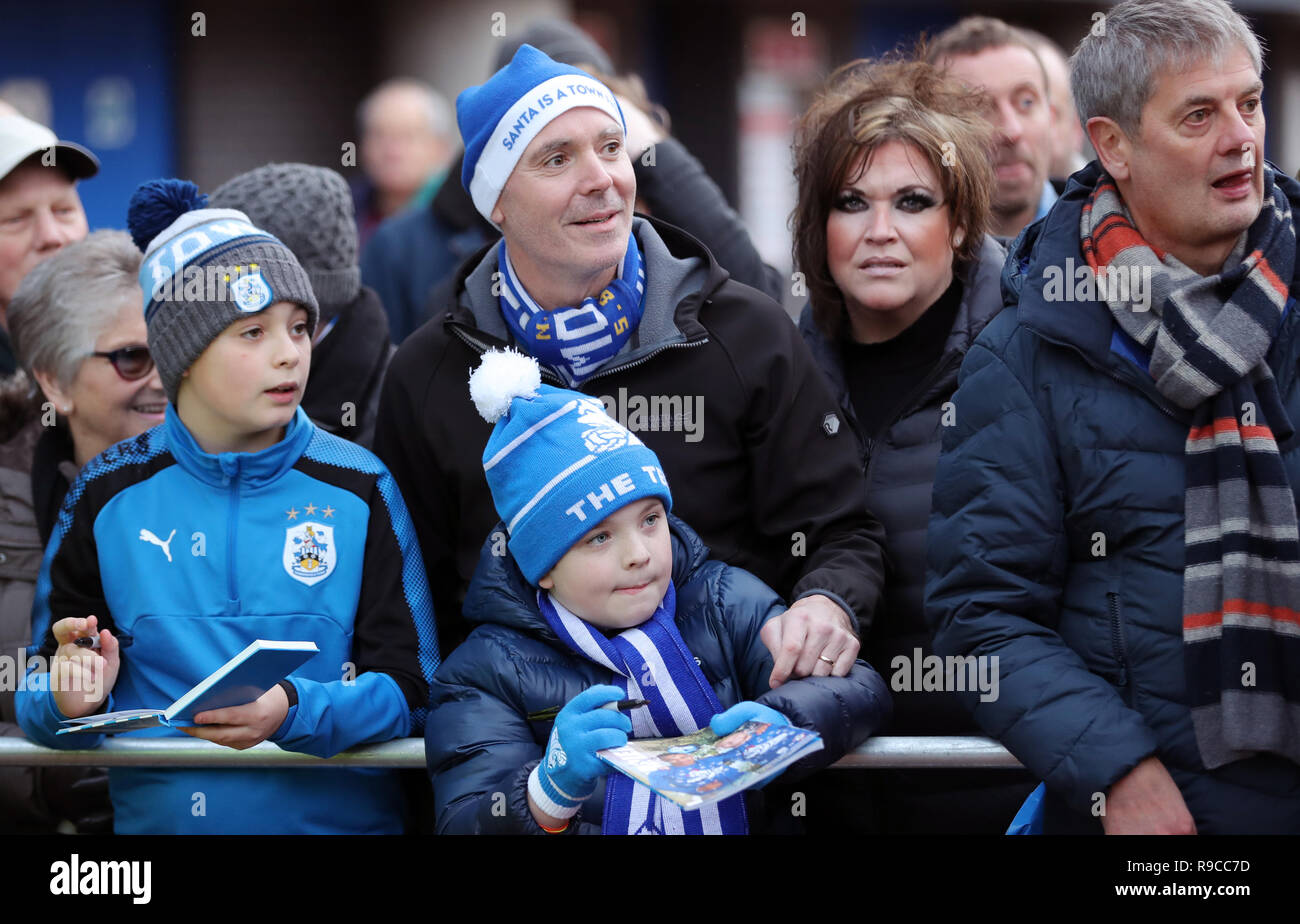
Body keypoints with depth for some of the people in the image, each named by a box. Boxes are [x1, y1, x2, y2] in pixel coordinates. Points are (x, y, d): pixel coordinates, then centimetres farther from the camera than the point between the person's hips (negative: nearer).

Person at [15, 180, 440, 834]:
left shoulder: (358, 489, 5)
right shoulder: (110, 496, 7)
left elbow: (411, 687, 0)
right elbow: (39, 699, 11)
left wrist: (295, 711, -16)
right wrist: (69, 702, -11)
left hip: (340, 815, -1)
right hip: (156, 815, 1)